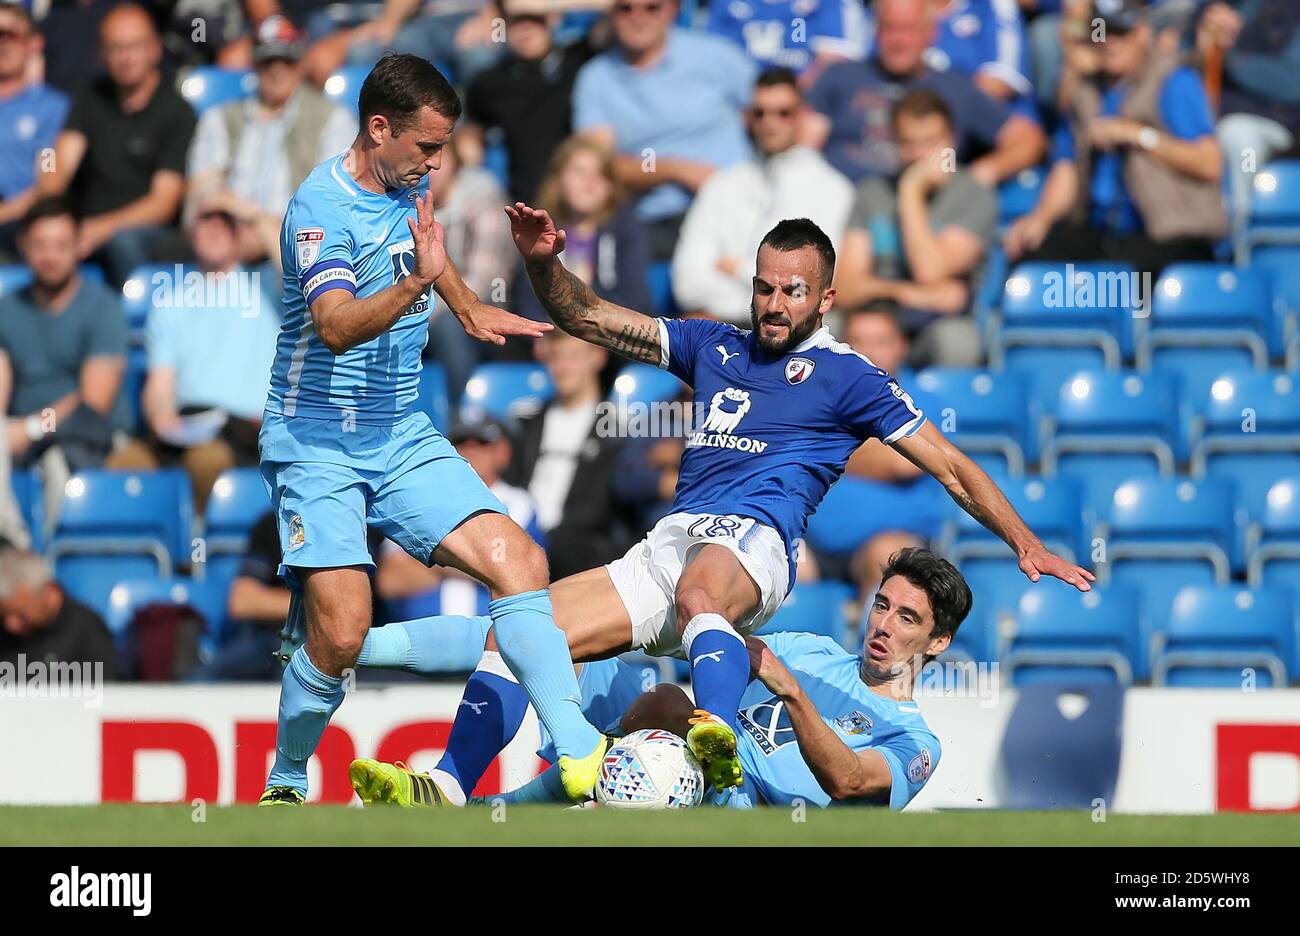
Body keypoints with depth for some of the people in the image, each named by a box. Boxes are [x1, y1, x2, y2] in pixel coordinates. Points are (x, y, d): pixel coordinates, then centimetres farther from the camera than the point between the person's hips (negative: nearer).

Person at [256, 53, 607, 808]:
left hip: (402, 435, 7)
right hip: (319, 443, -7)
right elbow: (337, 327, -34)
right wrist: (417, 280, -47)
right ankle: (286, 786, 9)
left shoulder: (408, 185, 6)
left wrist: (468, 307, 28)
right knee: (340, 632, -16)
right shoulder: (322, 207, -18)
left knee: (518, 560, -13)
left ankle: (580, 755, -16)